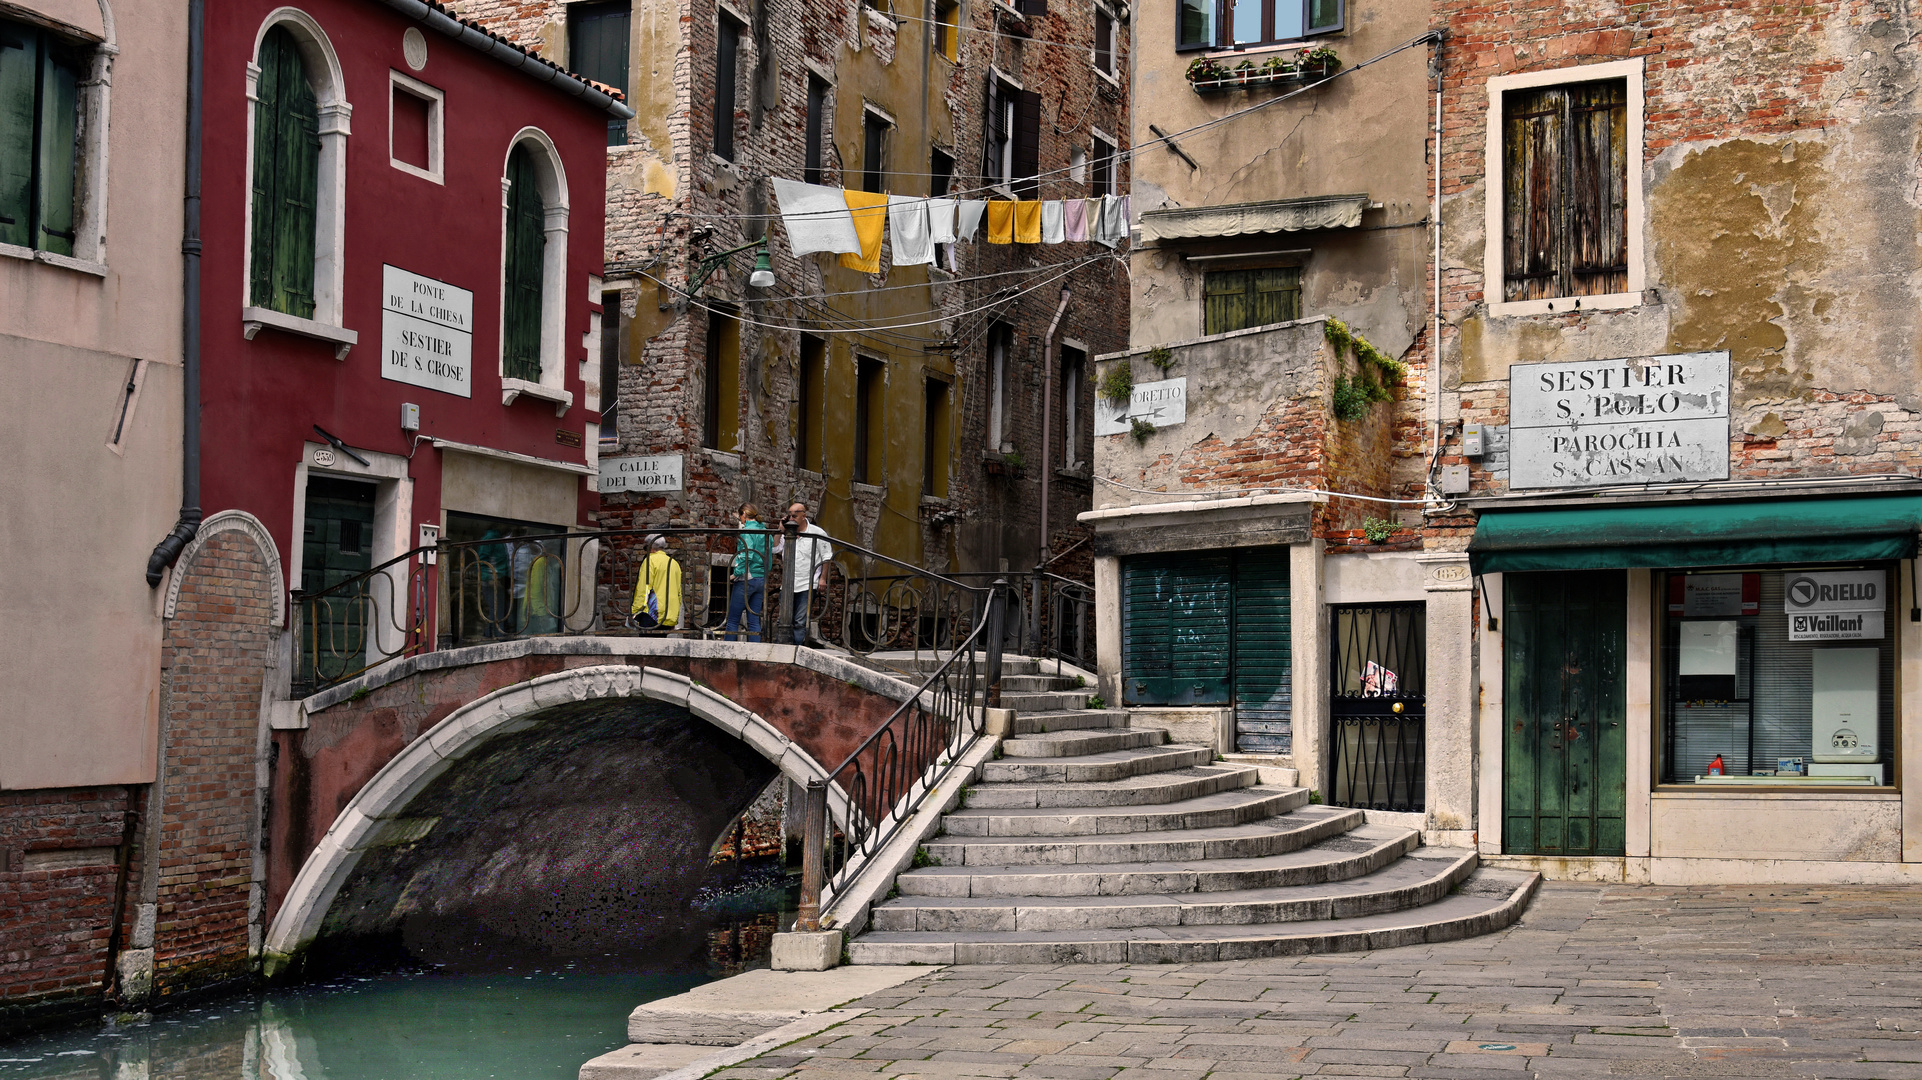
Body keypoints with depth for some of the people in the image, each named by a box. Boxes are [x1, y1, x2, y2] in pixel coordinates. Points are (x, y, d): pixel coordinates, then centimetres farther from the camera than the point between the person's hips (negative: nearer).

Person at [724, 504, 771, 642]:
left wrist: (736, 573, -15)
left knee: (733, 620, 0)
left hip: (746, 579, -7)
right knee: (754, 620, 7)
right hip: (761, 579, 7)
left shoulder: (747, 531, -10)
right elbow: (768, 555, 13)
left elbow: (747, 555, -21)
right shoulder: (764, 531, 11)